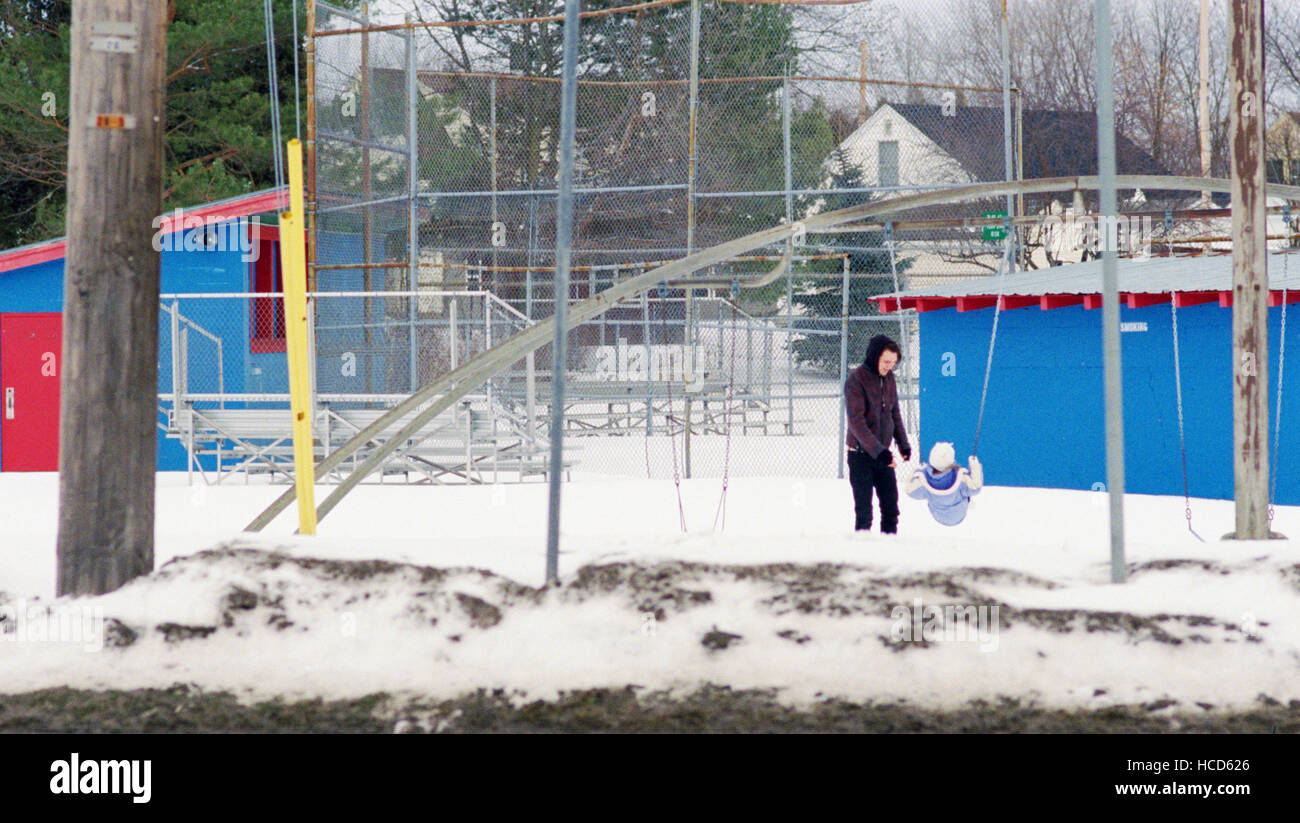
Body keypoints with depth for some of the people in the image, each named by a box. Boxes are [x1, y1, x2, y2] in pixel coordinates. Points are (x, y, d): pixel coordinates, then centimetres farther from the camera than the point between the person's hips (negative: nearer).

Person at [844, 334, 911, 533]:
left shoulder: (888, 378, 6)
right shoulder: (856, 379, -14)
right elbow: (856, 421, -20)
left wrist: (903, 443, 11)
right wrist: (878, 451, -28)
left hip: (882, 453, 6)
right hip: (861, 455, -6)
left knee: (891, 508, 6)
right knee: (864, 510, -4)